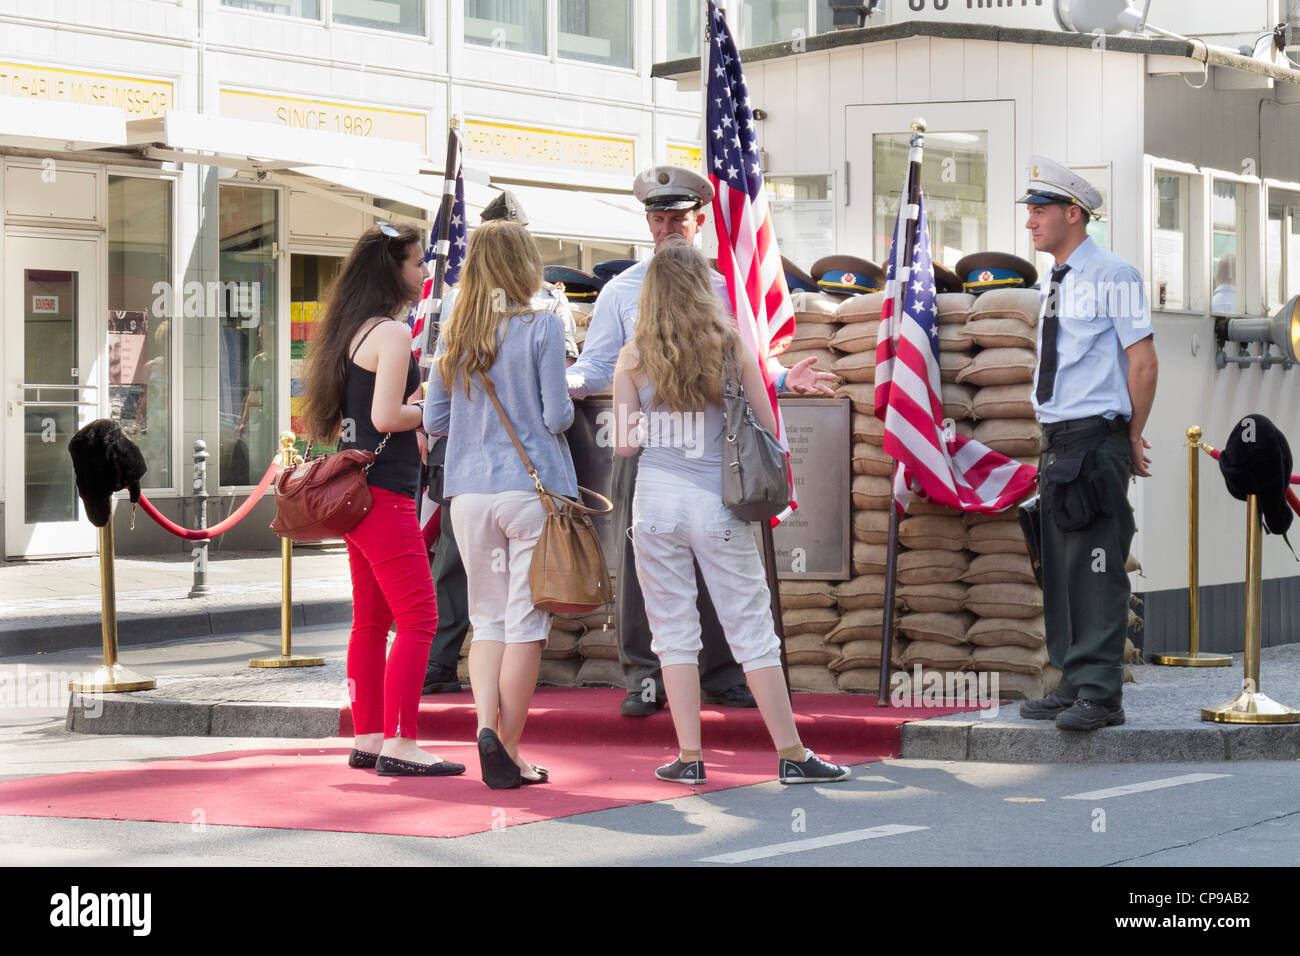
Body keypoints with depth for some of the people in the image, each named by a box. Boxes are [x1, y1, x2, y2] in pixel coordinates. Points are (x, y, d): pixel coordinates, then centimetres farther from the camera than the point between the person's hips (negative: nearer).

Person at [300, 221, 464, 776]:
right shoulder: (392, 332, -12)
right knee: (418, 619, -9)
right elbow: (386, 416, -21)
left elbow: (335, 423, 19)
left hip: (356, 493, 10)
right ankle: (399, 745, -12)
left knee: (372, 620, 13)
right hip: (384, 492, -10)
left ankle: (367, 740, 16)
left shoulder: (352, 331, 16)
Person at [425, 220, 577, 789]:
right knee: (525, 623, 1)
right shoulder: (541, 326, -5)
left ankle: (487, 724, -7)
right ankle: (508, 753, 0)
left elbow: (434, 422, 10)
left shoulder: (454, 334, 8)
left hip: (469, 492, 4)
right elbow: (557, 415, -8)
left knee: (487, 620, 13)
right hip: (533, 487, -4)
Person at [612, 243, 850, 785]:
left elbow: (624, 443, 0)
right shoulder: (730, 347, -2)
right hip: (719, 501, 0)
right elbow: (769, 430, 2)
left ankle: (689, 756, 6)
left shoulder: (634, 358, -1)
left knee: (673, 631, 8)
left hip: (658, 496, 0)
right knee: (752, 630, 5)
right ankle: (791, 755, 7)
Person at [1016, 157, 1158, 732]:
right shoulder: (1057, 283, 17)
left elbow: (1142, 359, -9)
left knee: (1095, 570, -10)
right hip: (1057, 441, 9)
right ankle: (1073, 684, 17)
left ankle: (1099, 695, -9)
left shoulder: (1111, 275, -8)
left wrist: (1132, 438, -5)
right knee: (1060, 569, 10)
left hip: (1096, 438, -9)